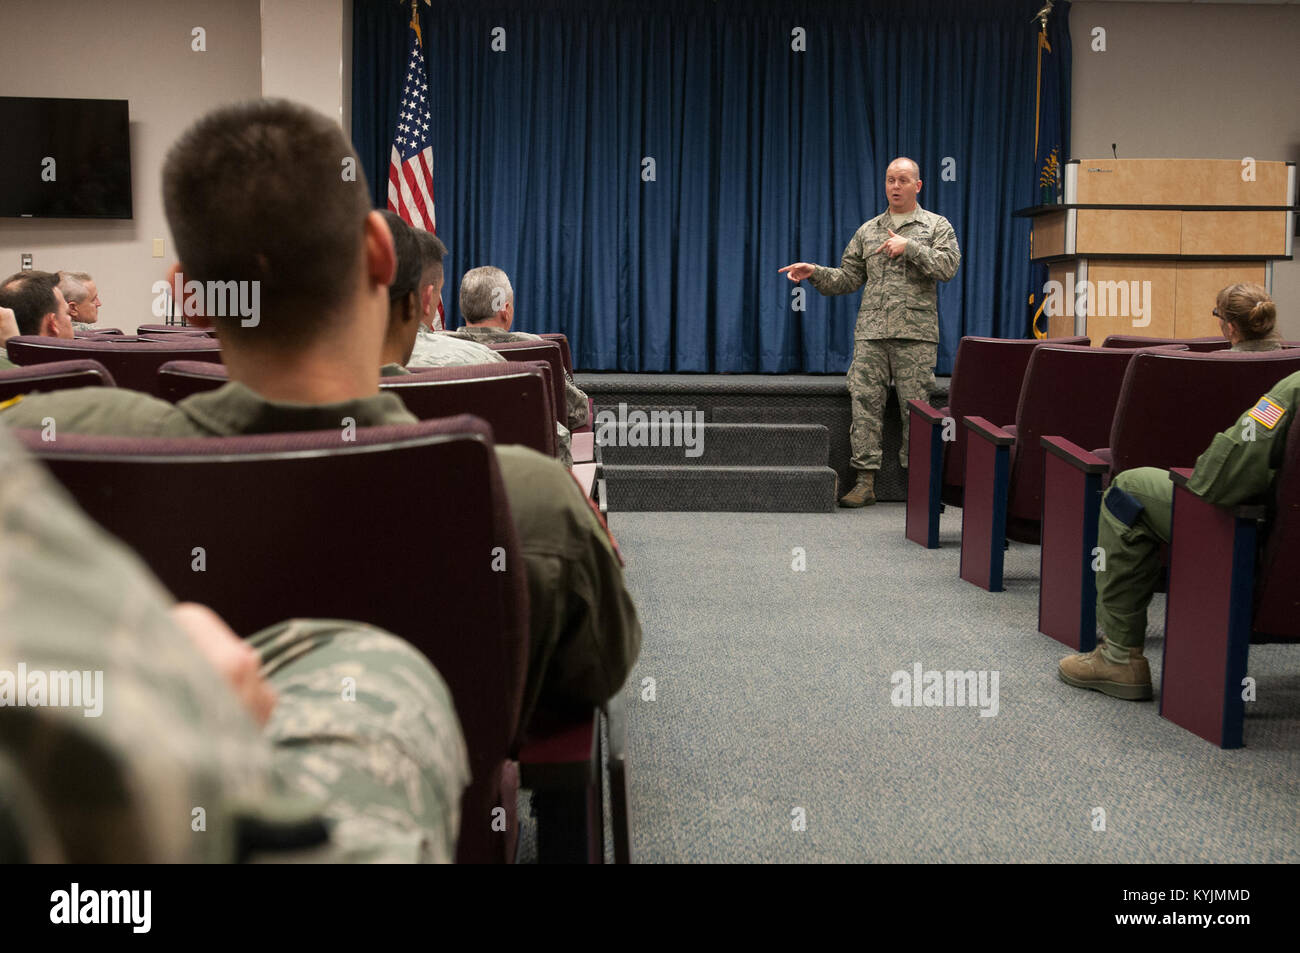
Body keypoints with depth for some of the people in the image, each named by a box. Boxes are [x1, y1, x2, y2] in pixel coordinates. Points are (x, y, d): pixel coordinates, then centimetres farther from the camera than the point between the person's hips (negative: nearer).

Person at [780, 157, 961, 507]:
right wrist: (815, 273, 3)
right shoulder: (868, 231, 19)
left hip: (916, 333, -2)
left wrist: (910, 247, -11)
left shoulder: (936, 226, 10)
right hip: (871, 333, 3)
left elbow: (948, 266, -6)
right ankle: (865, 482, -3)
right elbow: (848, 278, 17)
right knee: (865, 403, -6)